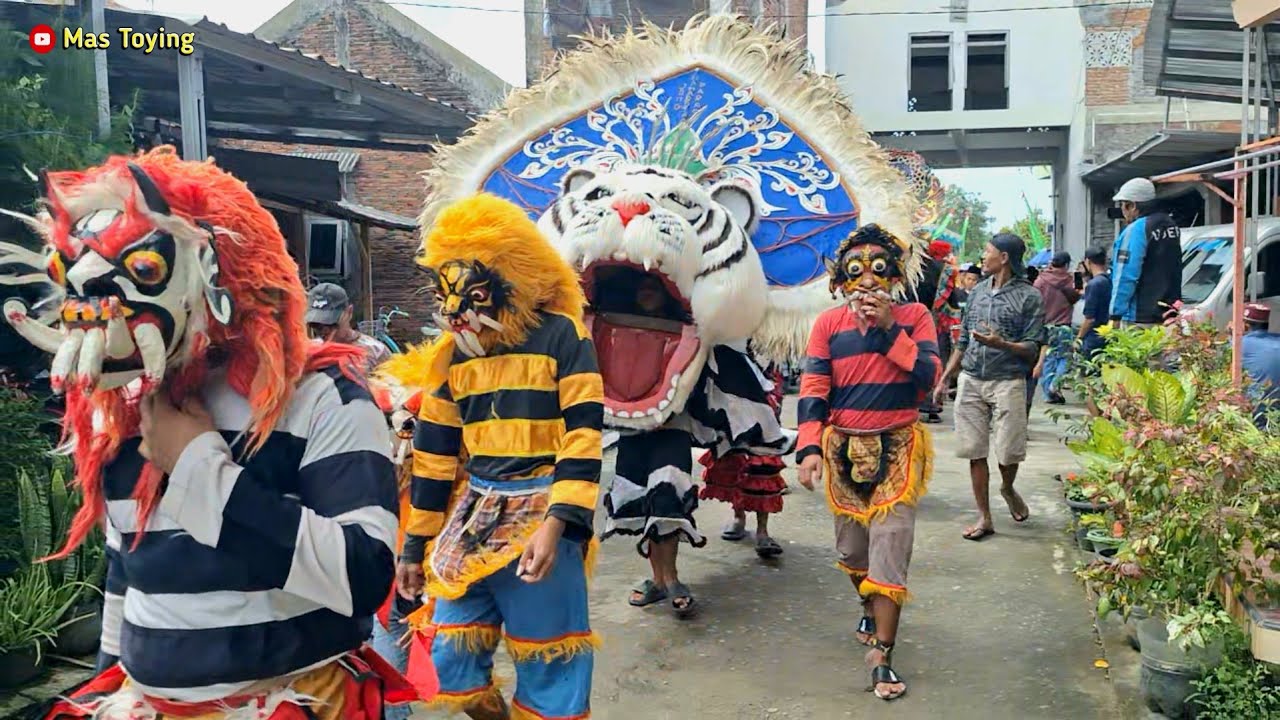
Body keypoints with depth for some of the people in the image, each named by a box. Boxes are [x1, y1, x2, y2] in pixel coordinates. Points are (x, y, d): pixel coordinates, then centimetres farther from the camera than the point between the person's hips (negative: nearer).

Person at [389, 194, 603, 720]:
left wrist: (554, 525, -24)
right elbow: (434, 453, 13)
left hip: (541, 514, -5)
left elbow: (583, 437, -14)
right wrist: (415, 544, 14)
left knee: (549, 668, 3)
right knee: (452, 663, 12)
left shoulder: (561, 334, -9)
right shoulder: (453, 353, 8)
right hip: (472, 517, 6)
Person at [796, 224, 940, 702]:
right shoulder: (828, 324, 0)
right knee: (851, 548, 16)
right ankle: (870, 610, 45)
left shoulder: (914, 317, -2)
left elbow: (929, 375, -14)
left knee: (890, 549, -7)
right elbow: (813, 388, -6)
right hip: (843, 449, 3)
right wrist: (810, 448, -18)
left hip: (896, 449, -2)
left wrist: (889, 328, -19)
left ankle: (881, 656, 0)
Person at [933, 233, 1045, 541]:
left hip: (1007, 382, -4)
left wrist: (1001, 344, -25)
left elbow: (1032, 349, -7)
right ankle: (984, 518, 14)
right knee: (975, 452, 4)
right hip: (971, 380, 4)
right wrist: (944, 379, 14)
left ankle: (1007, 488, 32)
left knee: (1008, 450, -3)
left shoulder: (1029, 297, -3)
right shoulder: (978, 292, 12)